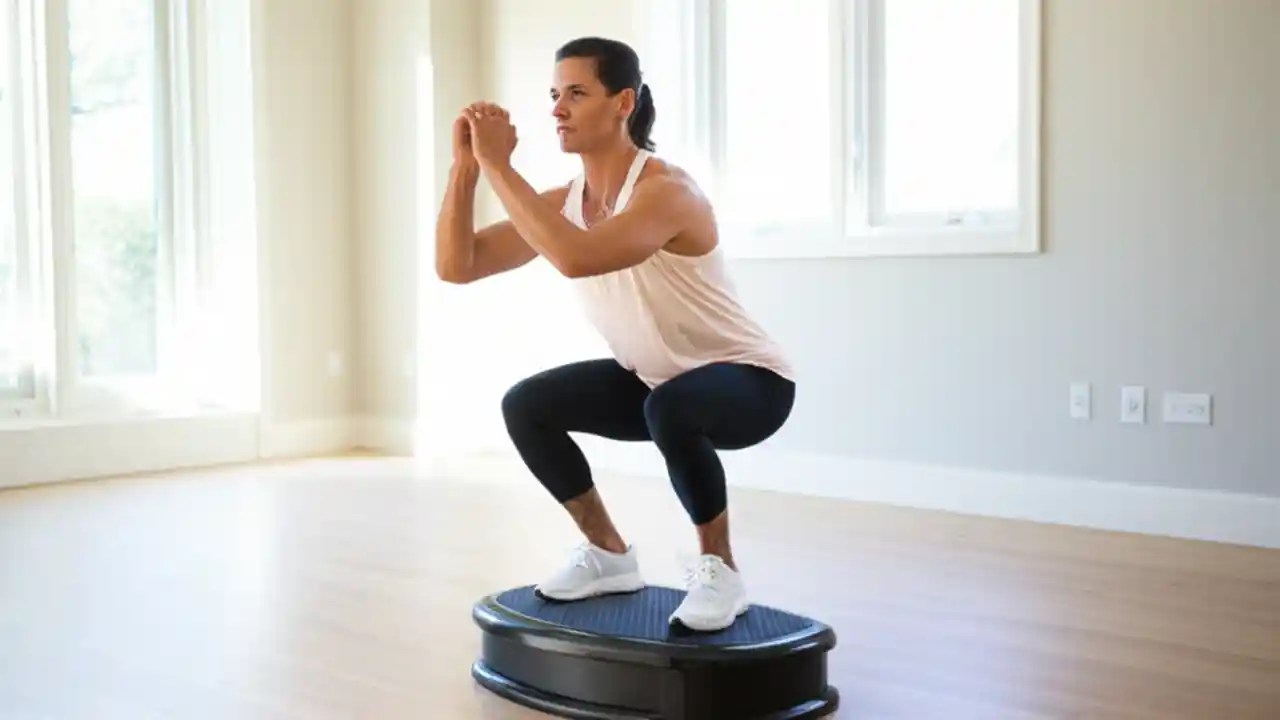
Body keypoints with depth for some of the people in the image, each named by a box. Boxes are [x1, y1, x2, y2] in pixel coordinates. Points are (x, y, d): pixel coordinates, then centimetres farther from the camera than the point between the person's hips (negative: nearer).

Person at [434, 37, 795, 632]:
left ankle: (719, 569, -15)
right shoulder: (564, 202, -5)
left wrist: (498, 166, -39)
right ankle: (609, 553, 13)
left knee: (670, 409, -39)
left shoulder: (667, 190, -28)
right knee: (525, 406, -3)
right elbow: (456, 266, -9)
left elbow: (576, 259, -47)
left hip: (748, 379, -8)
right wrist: (465, 167, -20)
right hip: (654, 381, 8)